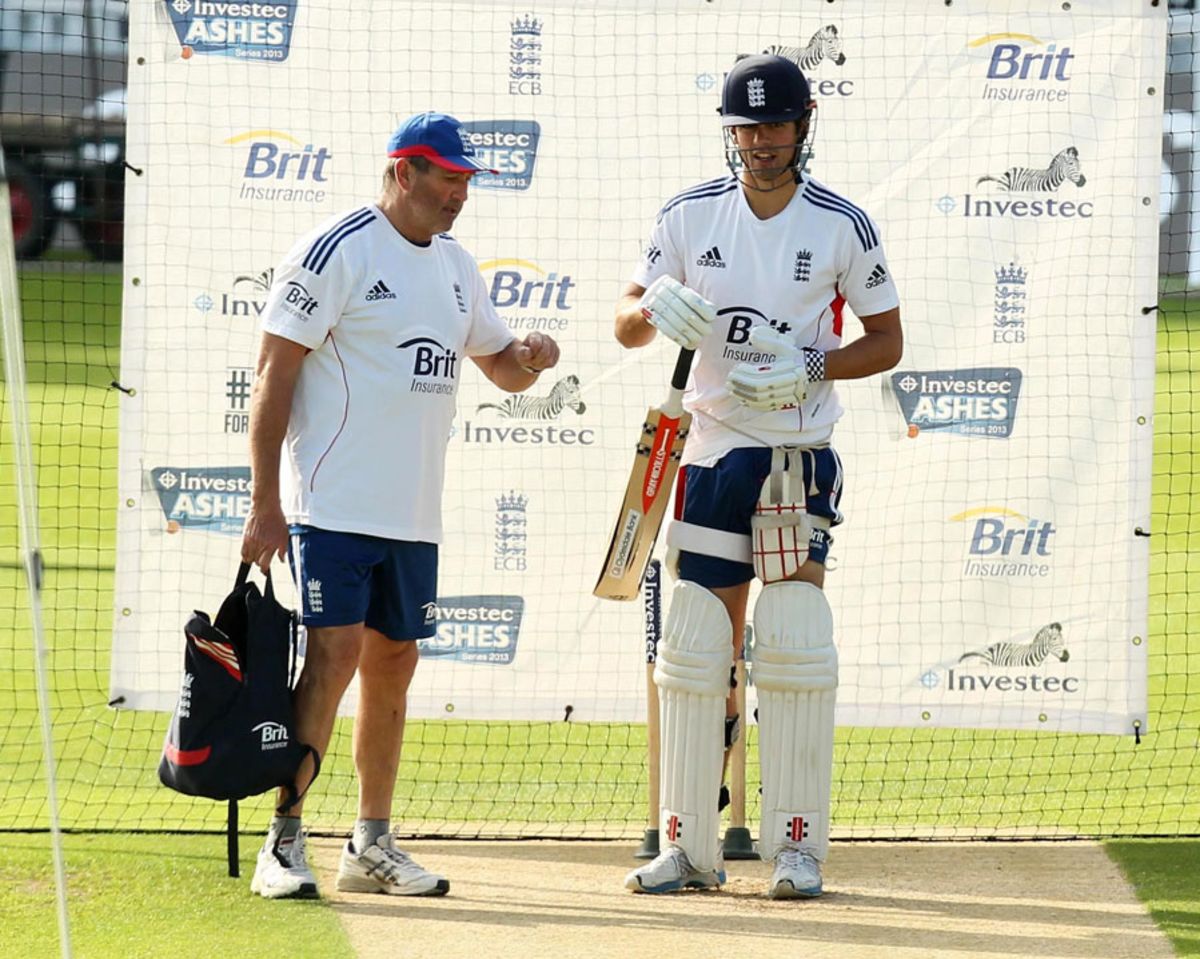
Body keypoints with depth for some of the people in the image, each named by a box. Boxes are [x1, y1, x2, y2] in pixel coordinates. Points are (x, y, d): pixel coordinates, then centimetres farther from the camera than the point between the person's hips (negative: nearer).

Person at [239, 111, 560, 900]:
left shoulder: (455, 265, 14)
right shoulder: (336, 251, -9)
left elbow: (500, 367, 25)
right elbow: (275, 375, -11)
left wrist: (530, 358, -1)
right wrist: (265, 505, -16)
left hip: (413, 513, 7)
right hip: (334, 504, -7)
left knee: (394, 662, 9)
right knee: (337, 652, -14)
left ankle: (373, 846, 17)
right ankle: (284, 844, -10)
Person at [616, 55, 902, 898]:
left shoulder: (842, 226, -3)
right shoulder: (690, 216, 4)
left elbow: (886, 341, 2)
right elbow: (627, 325, 7)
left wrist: (810, 369, -16)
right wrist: (655, 305, -17)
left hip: (800, 457, -3)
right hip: (711, 453, 3)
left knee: (794, 646, -8)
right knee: (693, 647, 3)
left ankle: (797, 844, -2)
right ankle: (689, 847, 9)